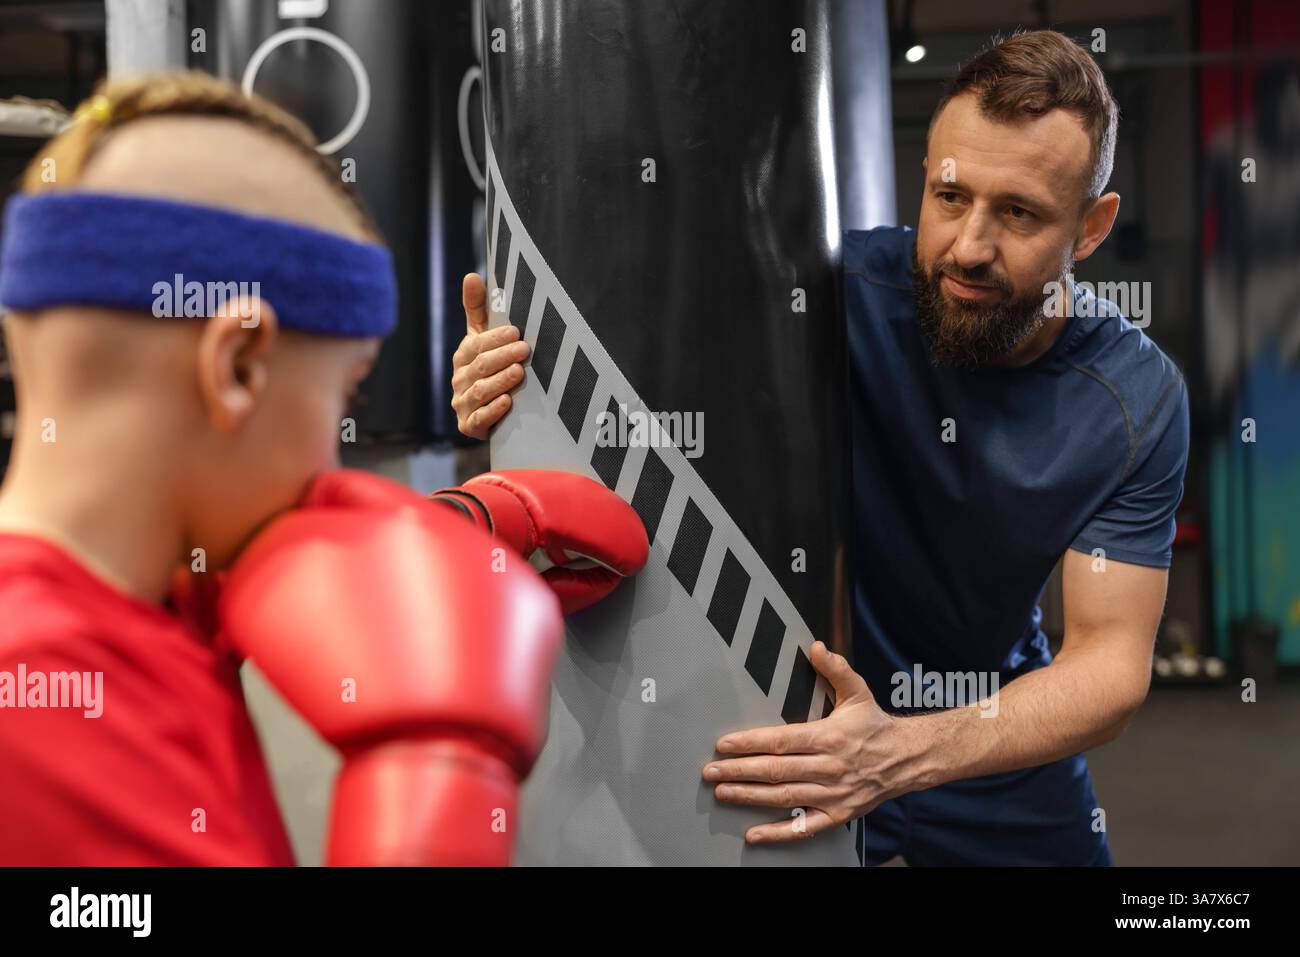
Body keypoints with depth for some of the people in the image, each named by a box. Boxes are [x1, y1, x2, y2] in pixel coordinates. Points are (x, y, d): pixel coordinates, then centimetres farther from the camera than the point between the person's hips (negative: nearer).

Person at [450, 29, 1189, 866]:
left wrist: (904, 755, -39)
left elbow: (1113, 665, -23)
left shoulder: (1137, 397, -20)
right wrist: (507, 391, -35)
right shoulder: (842, 287, -24)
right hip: (800, 715, -1)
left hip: (998, 734, 2)